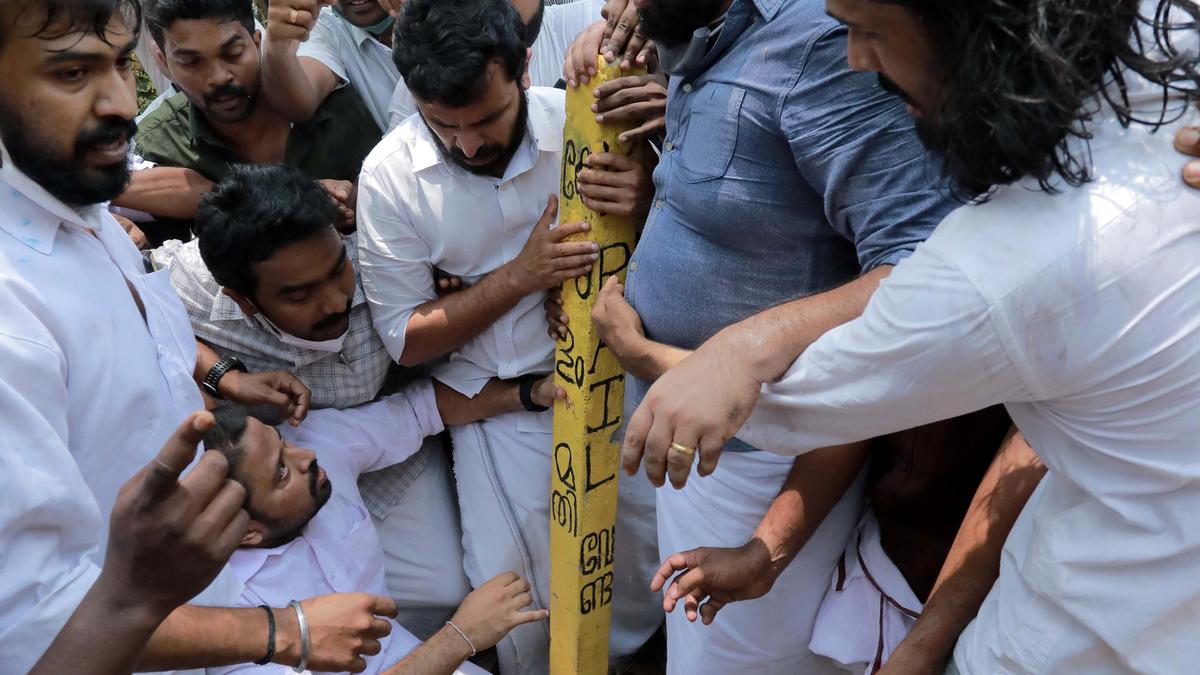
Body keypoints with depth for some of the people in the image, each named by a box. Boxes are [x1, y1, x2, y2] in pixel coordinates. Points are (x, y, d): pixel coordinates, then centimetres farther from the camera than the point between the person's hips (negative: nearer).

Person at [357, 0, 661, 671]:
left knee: (657, 566, 8)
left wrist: (644, 198, -27)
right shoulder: (389, 175, -12)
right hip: (502, 411, -1)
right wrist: (521, 275, -21)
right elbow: (406, 339, -7)